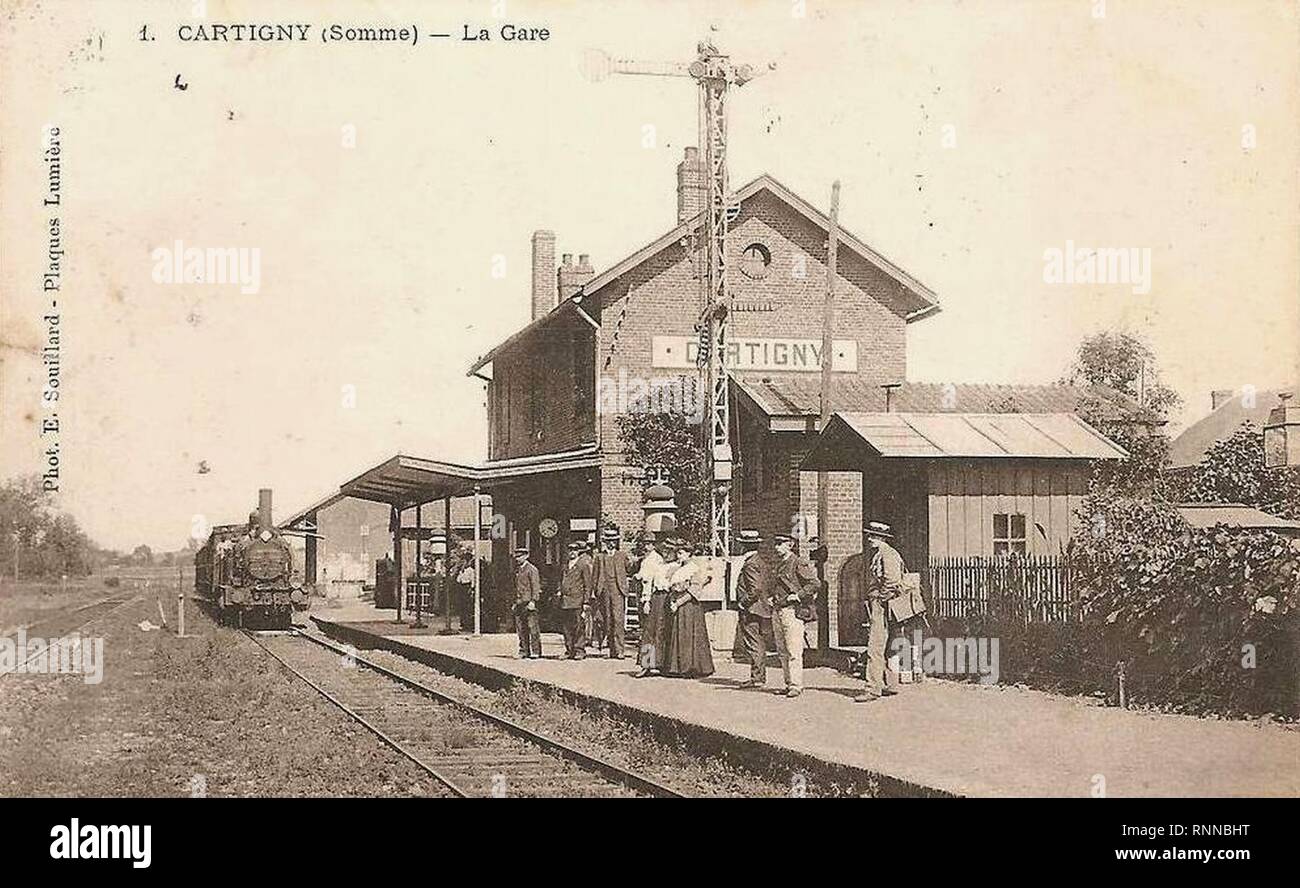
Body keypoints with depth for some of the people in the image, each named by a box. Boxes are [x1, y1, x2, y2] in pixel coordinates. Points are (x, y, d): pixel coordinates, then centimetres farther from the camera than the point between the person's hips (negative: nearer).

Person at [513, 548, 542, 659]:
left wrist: (533, 601, -18)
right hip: (519, 603, 8)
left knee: (532, 627, -6)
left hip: (528, 602, -8)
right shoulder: (517, 570, 18)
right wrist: (515, 602, 17)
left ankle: (536, 652, -5)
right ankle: (524, 651, 11)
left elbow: (535, 586, -11)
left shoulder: (531, 569, -6)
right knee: (521, 629, 6)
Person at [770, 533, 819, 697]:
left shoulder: (798, 563, -6)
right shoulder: (779, 564, 18)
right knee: (782, 651, 8)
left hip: (792, 611, -8)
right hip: (777, 611, 9)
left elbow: (814, 583, -12)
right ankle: (789, 683, 13)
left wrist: (798, 595, -14)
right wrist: (773, 598, 15)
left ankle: (796, 685, -9)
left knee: (794, 651, -9)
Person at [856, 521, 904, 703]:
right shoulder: (876, 554, 20)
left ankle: (873, 689, -15)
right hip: (875, 606, 11)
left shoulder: (887, 554, -12)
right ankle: (890, 685, 20)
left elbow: (892, 580, -22)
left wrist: (881, 598, -15)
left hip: (882, 605, -11)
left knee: (875, 648, -13)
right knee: (884, 648, 14)